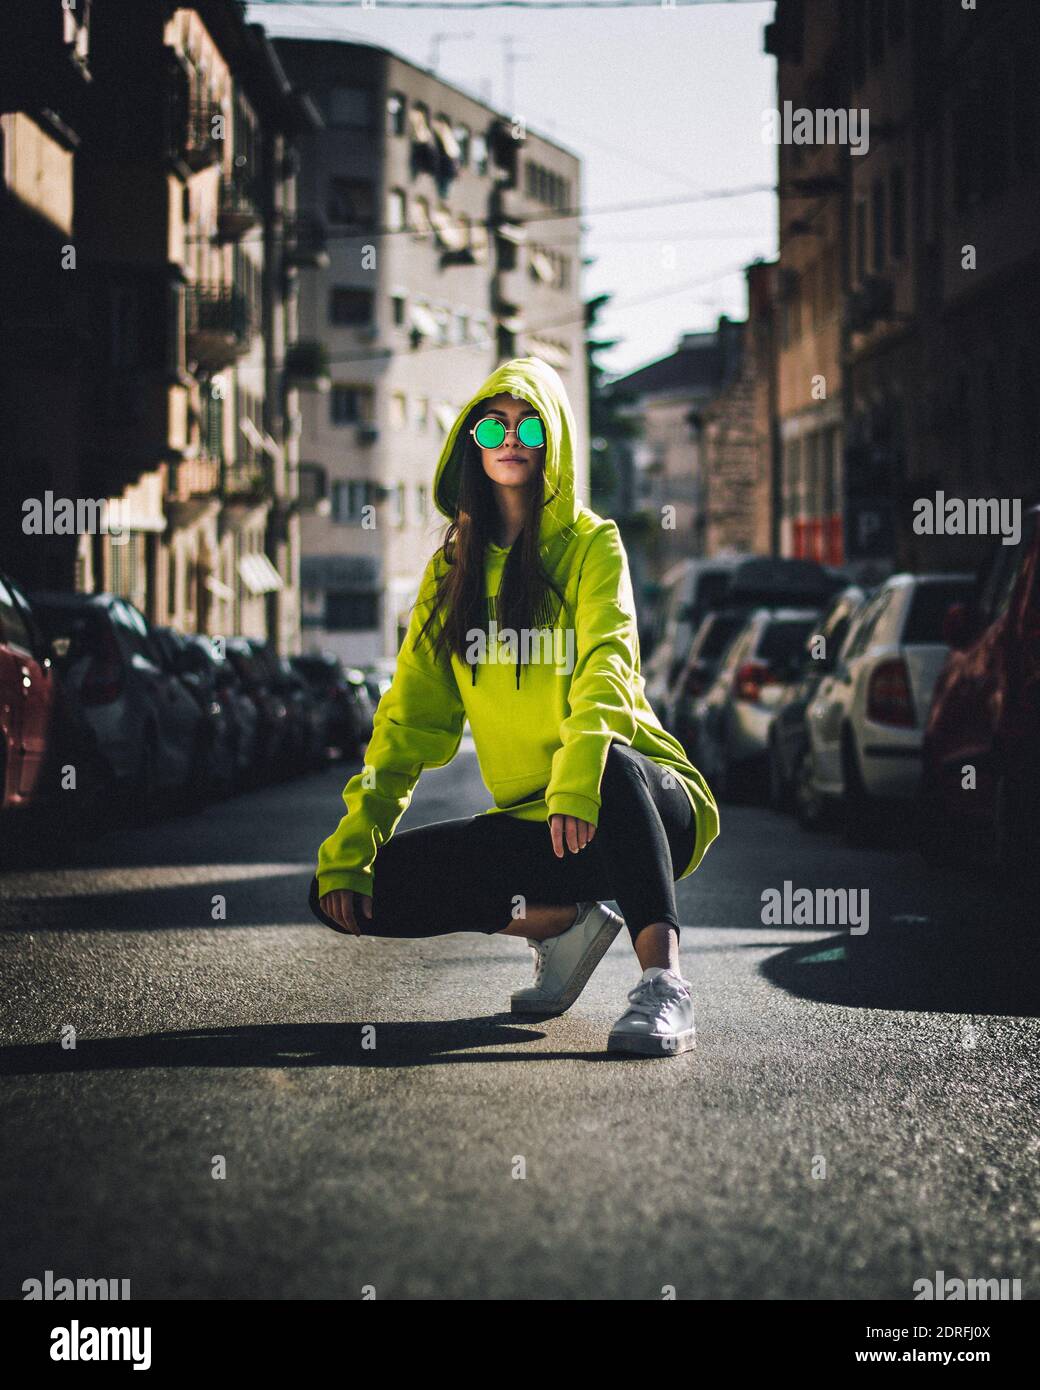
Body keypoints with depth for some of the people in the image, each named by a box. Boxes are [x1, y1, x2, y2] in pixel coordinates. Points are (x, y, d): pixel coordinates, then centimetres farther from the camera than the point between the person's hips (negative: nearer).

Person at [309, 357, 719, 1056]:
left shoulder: (591, 544, -2)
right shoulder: (453, 566, 12)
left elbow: (607, 666, -19)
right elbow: (413, 711, 8)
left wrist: (580, 776, -40)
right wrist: (352, 842, -5)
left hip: (642, 809, -5)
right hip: (528, 824, 5)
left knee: (609, 765, -40)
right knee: (353, 892, -13)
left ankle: (663, 978, -42)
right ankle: (565, 920, -2)